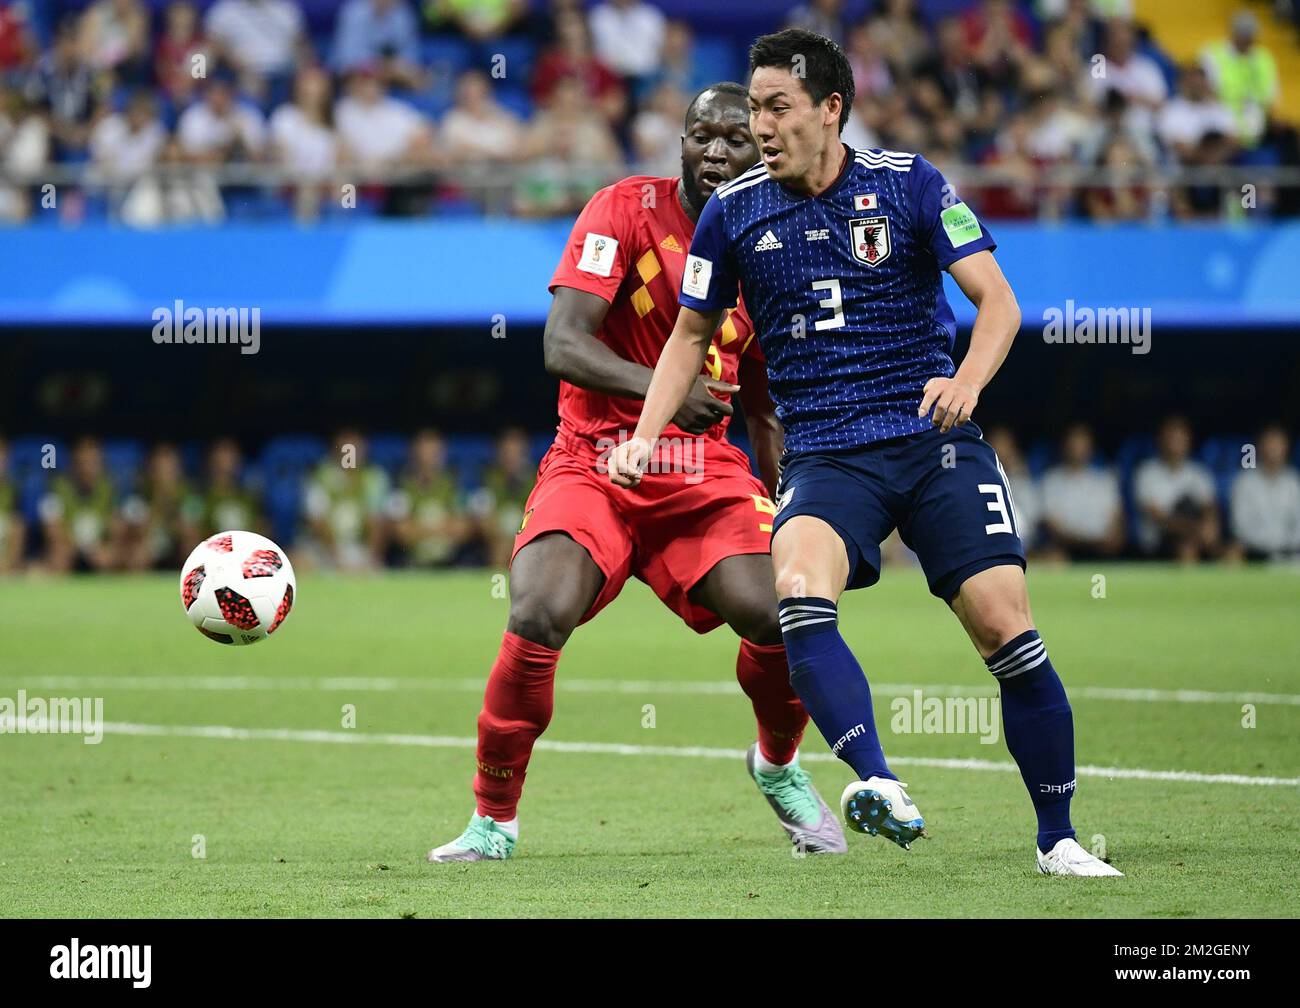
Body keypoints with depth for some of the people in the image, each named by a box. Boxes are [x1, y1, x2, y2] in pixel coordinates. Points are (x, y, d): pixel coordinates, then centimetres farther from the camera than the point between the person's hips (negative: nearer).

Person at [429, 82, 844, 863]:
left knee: (780, 616, -18)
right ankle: (493, 821, -6)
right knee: (540, 618, -26)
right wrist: (665, 390, -33)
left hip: (707, 474, 3)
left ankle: (780, 767, 16)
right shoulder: (626, 210, -8)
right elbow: (563, 345, -19)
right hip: (592, 466, -3)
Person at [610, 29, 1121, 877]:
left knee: (1010, 633, -10)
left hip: (934, 438, -1)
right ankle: (881, 788, -43)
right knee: (799, 593, -31)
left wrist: (968, 380, -22)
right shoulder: (734, 212, 6)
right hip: (825, 456, 1)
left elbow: (998, 300, -2)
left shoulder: (909, 184, 0)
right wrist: (645, 437, 7)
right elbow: (693, 333, 19)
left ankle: (1058, 840, 7)